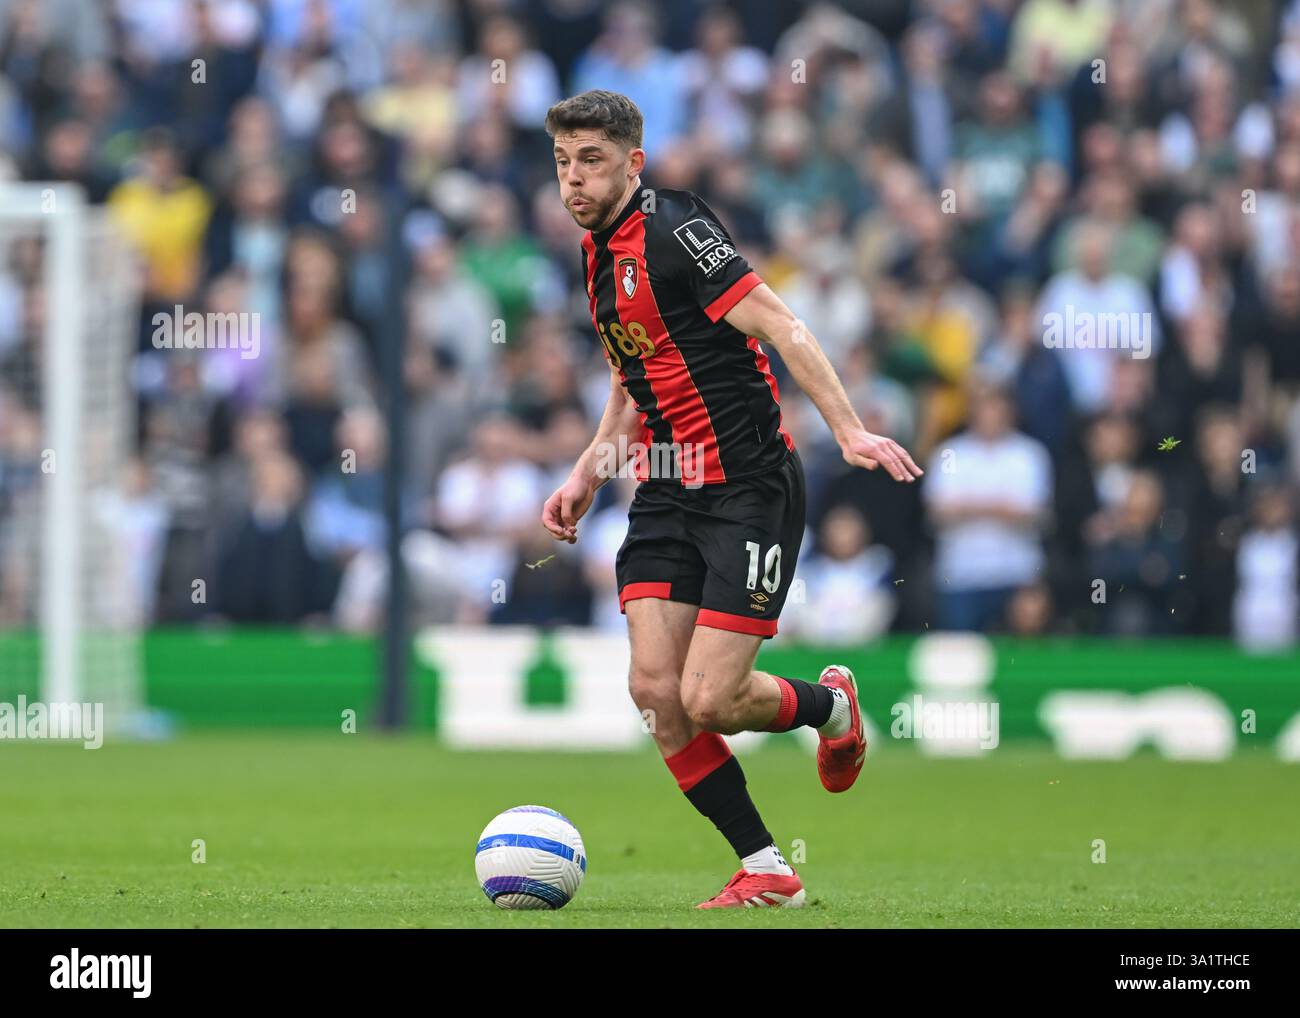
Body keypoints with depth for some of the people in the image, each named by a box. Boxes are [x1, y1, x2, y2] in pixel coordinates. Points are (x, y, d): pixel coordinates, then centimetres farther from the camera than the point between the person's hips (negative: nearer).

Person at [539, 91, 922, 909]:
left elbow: (780, 326, -20)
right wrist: (586, 476, 21)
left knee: (709, 700, -12)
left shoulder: (672, 230, -14)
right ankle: (768, 871, 5)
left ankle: (830, 703, 22)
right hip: (667, 495, 8)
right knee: (656, 689, -6)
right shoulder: (600, 255, 13)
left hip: (749, 488, -8)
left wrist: (849, 429, -29)